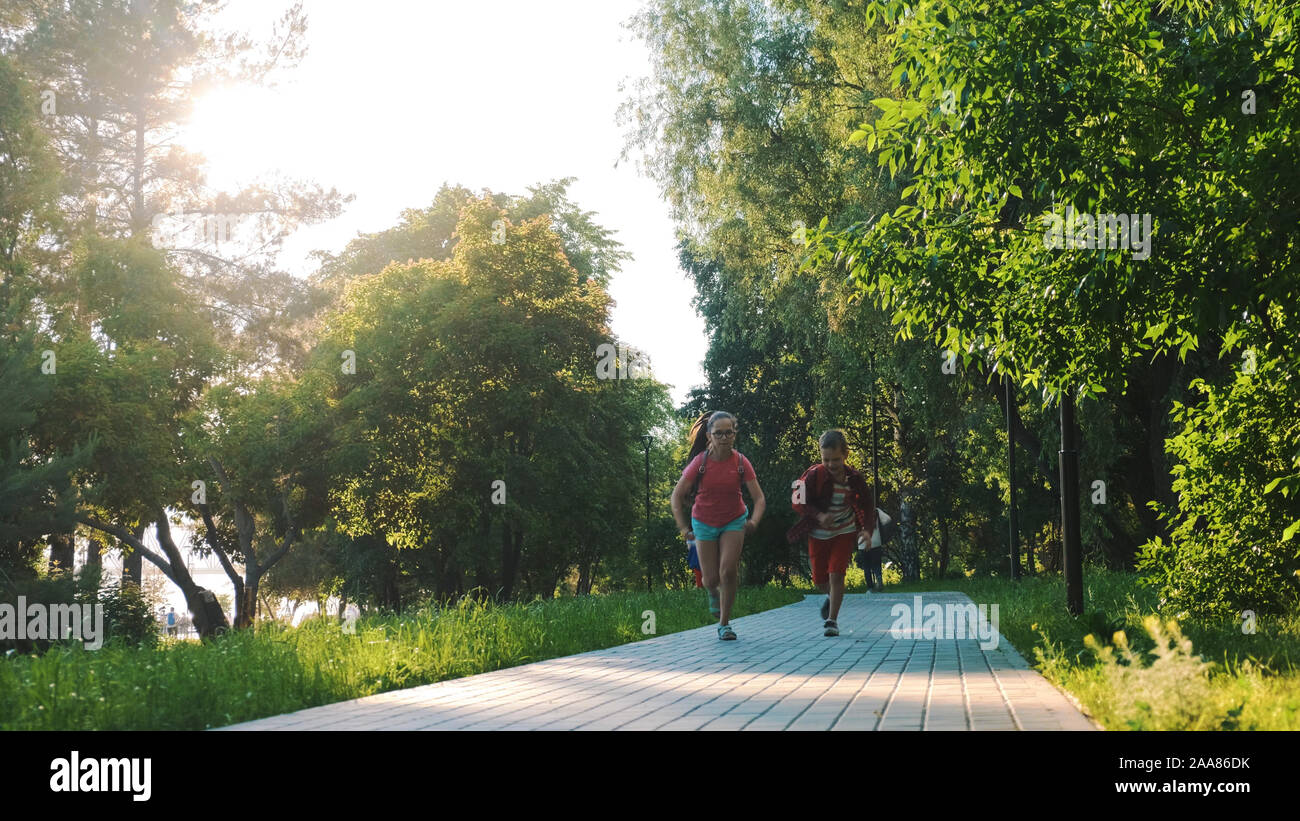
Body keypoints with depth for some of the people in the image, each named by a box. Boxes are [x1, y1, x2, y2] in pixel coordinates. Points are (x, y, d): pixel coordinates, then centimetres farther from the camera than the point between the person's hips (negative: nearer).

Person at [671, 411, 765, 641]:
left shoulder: (741, 463, -15)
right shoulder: (700, 462, -18)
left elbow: (759, 498, -13)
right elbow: (677, 495, -11)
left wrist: (754, 521, -33)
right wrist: (683, 528, -20)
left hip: (734, 522, 0)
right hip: (704, 524, 0)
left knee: (728, 571, -15)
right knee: (711, 579, 1)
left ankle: (724, 624, 2)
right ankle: (713, 593, 41)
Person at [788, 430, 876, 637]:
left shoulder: (854, 479, -14)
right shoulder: (814, 475, -21)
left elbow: (867, 504, 1)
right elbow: (798, 501, -20)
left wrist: (867, 530, -12)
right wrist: (819, 515, -34)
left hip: (844, 532, 0)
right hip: (818, 533, 1)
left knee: (836, 574, -14)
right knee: (819, 580, 9)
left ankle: (832, 620, -3)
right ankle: (832, 597, 44)